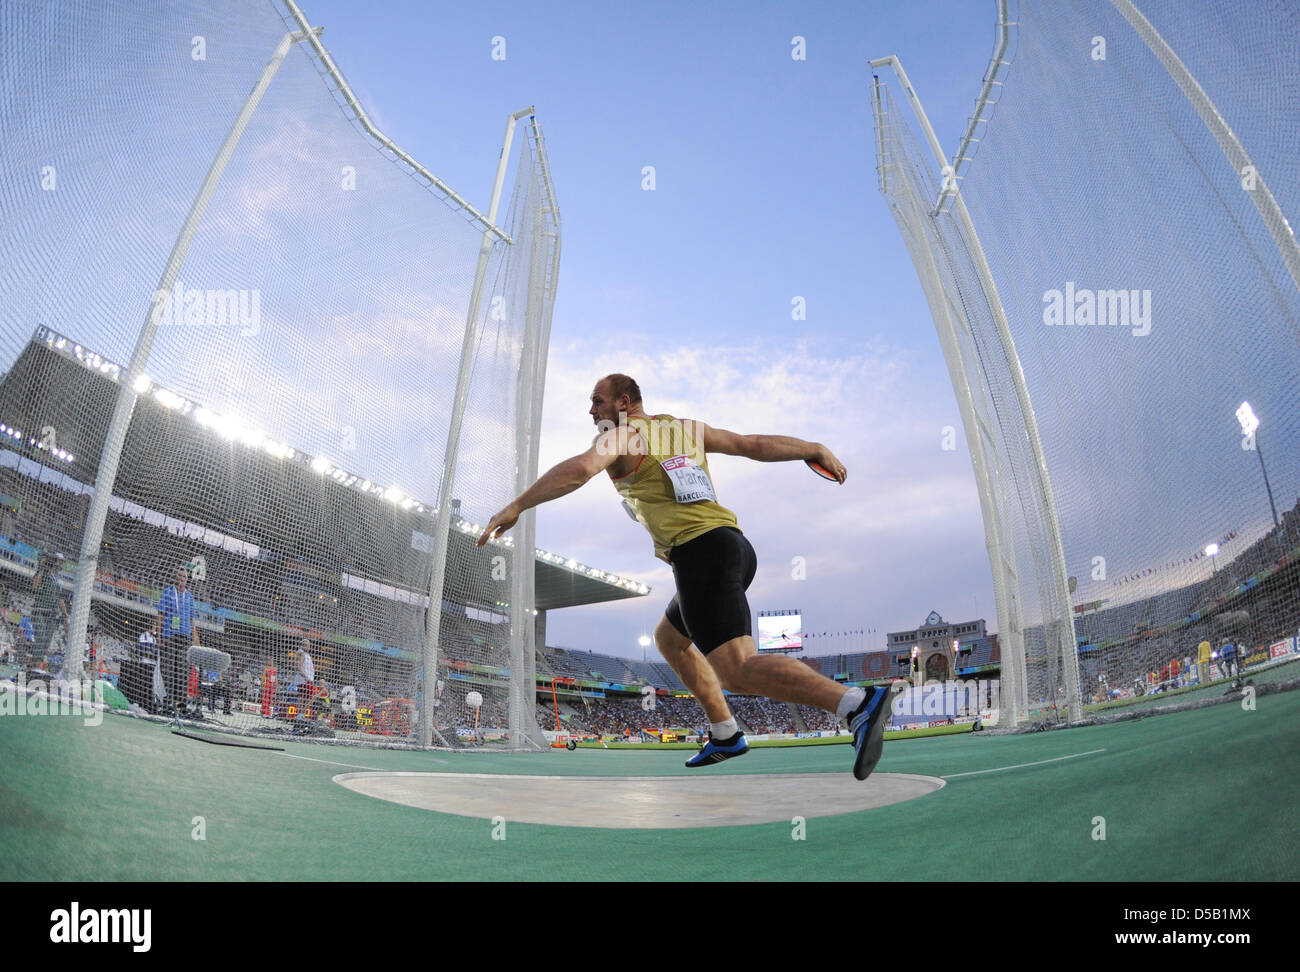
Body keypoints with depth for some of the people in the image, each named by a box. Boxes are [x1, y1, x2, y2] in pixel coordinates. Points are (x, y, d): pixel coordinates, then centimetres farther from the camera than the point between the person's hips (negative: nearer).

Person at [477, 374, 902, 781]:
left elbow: (578, 469, -16)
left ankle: (860, 703, -35)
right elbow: (755, 445, 20)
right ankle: (725, 735, 26)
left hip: (700, 554, -9)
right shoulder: (688, 429, 22)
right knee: (668, 637, 27)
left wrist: (516, 506, -12)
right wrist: (816, 449, 27)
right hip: (736, 546, 9)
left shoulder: (618, 438, 4)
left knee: (738, 670, -18)